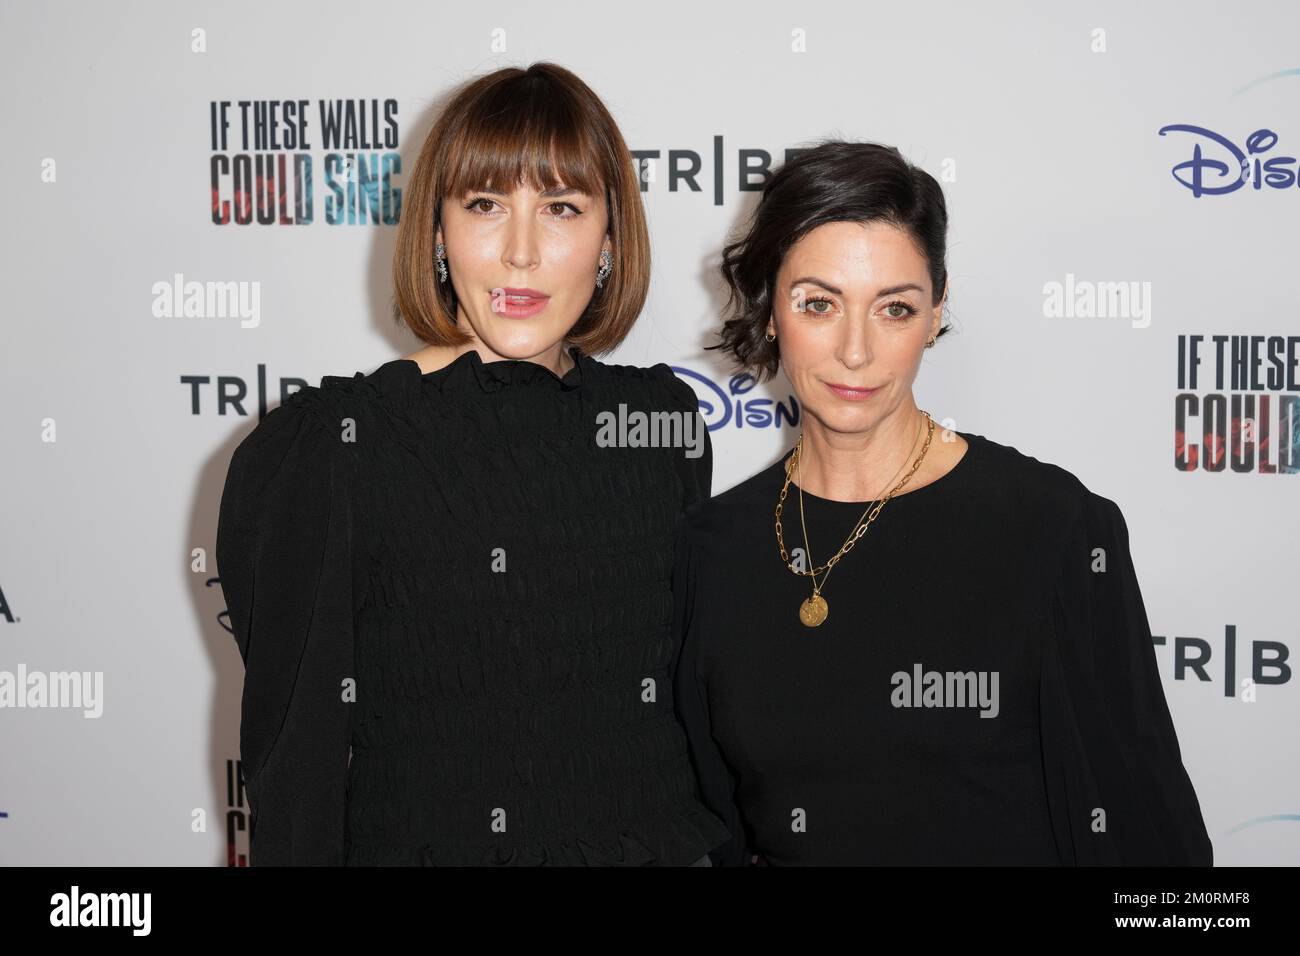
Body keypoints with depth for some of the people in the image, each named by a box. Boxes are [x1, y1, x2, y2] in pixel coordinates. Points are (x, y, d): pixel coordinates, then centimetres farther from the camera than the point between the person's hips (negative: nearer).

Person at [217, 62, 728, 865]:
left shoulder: (664, 419, -1)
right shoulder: (319, 453, -14)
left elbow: (696, 694, 8)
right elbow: (293, 766, -12)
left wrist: (728, 846, 6)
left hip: (669, 844, 4)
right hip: (422, 841, -4)